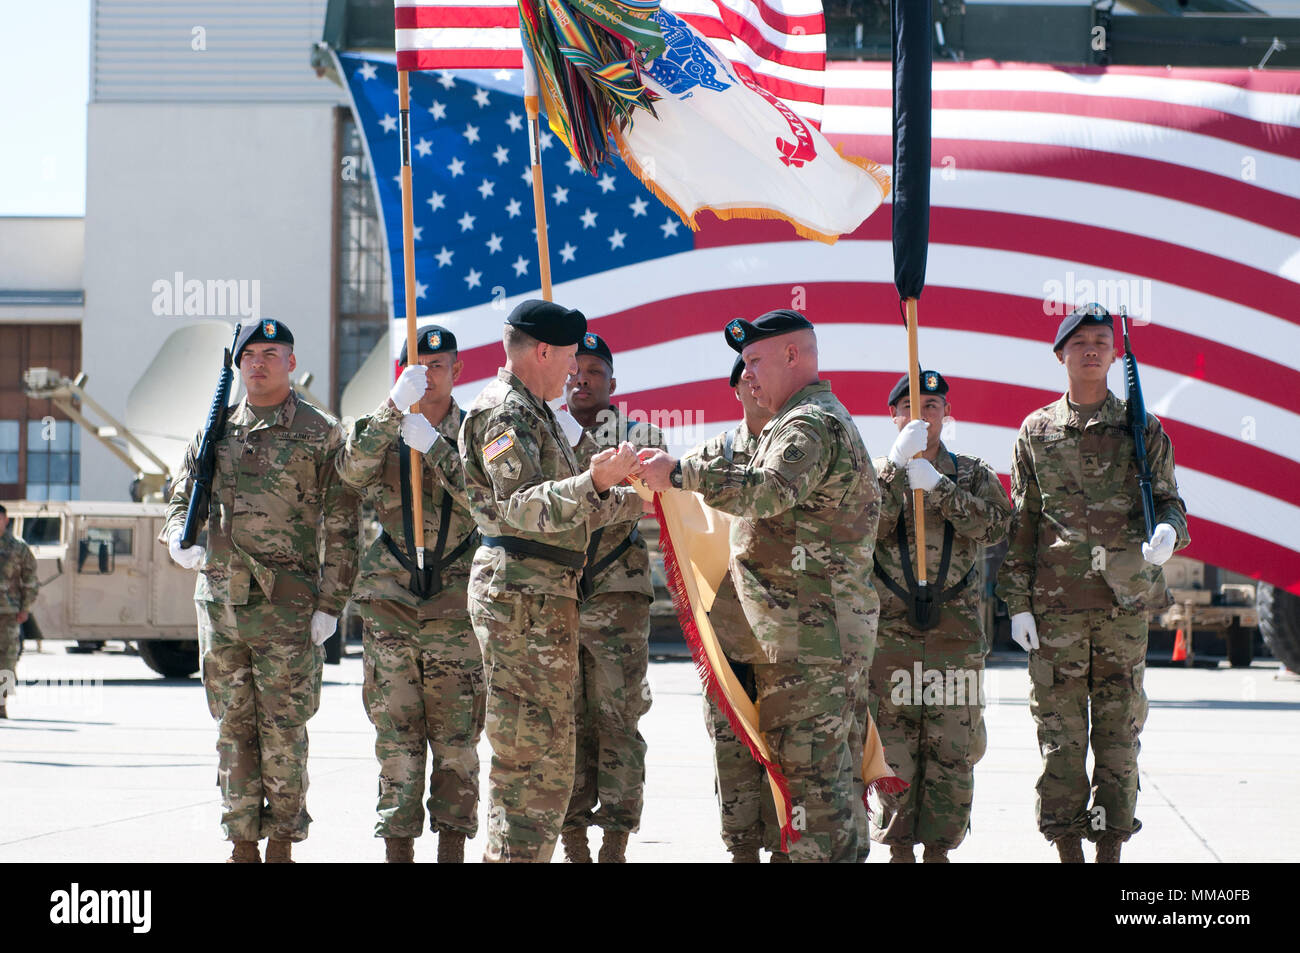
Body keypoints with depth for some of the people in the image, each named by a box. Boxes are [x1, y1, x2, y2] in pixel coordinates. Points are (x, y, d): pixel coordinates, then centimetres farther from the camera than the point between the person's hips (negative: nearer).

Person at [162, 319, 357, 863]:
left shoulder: (320, 436, 1)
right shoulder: (215, 433, 12)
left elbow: (341, 528, 0)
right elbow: (181, 499, 16)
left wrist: (330, 604, -7)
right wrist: (179, 540, -8)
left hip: (287, 607, -4)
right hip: (221, 601, 4)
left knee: (283, 731, -2)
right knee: (234, 730, 7)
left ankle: (282, 845, 6)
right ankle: (243, 844, 13)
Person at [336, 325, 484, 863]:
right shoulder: (383, 430, 10)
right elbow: (352, 470, -12)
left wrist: (433, 446, -17)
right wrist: (394, 407, -22)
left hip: (456, 597, -1)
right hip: (390, 599, 1)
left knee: (457, 734, -2)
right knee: (397, 733, -1)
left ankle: (452, 848, 3)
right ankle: (398, 848, 3)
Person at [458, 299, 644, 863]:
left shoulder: (535, 412, 22)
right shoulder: (503, 411, -11)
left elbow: (567, 511, 28)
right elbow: (521, 506, -25)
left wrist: (636, 497, 29)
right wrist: (595, 482, -37)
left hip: (547, 595, 11)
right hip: (521, 593, -11)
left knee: (546, 752, 15)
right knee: (532, 751, -11)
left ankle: (511, 854, 19)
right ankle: (519, 853, -11)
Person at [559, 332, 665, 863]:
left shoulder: (634, 433, 6)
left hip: (618, 598, -2)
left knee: (616, 720, -2)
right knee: (565, 722, 4)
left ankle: (615, 844, 2)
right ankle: (573, 844, 10)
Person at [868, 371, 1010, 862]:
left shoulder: (973, 473, 11)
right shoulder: (879, 471, 9)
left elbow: (995, 525, -8)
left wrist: (936, 485, -16)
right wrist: (899, 464, -17)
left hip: (956, 628, 1)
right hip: (890, 629, 0)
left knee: (952, 747, -1)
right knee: (894, 745, -1)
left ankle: (938, 845, 6)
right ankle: (899, 846, 6)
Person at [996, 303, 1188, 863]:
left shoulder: (1142, 429, 7)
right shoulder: (1037, 431, 9)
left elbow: (1167, 498, 8)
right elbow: (1021, 522, 9)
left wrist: (1168, 529, -17)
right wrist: (1017, 602, 2)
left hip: (1126, 600, 0)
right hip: (1056, 604, 0)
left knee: (1119, 727, 1)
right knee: (1059, 728, -1)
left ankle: (1111, 846, 7)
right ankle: (1068, 849, 4)